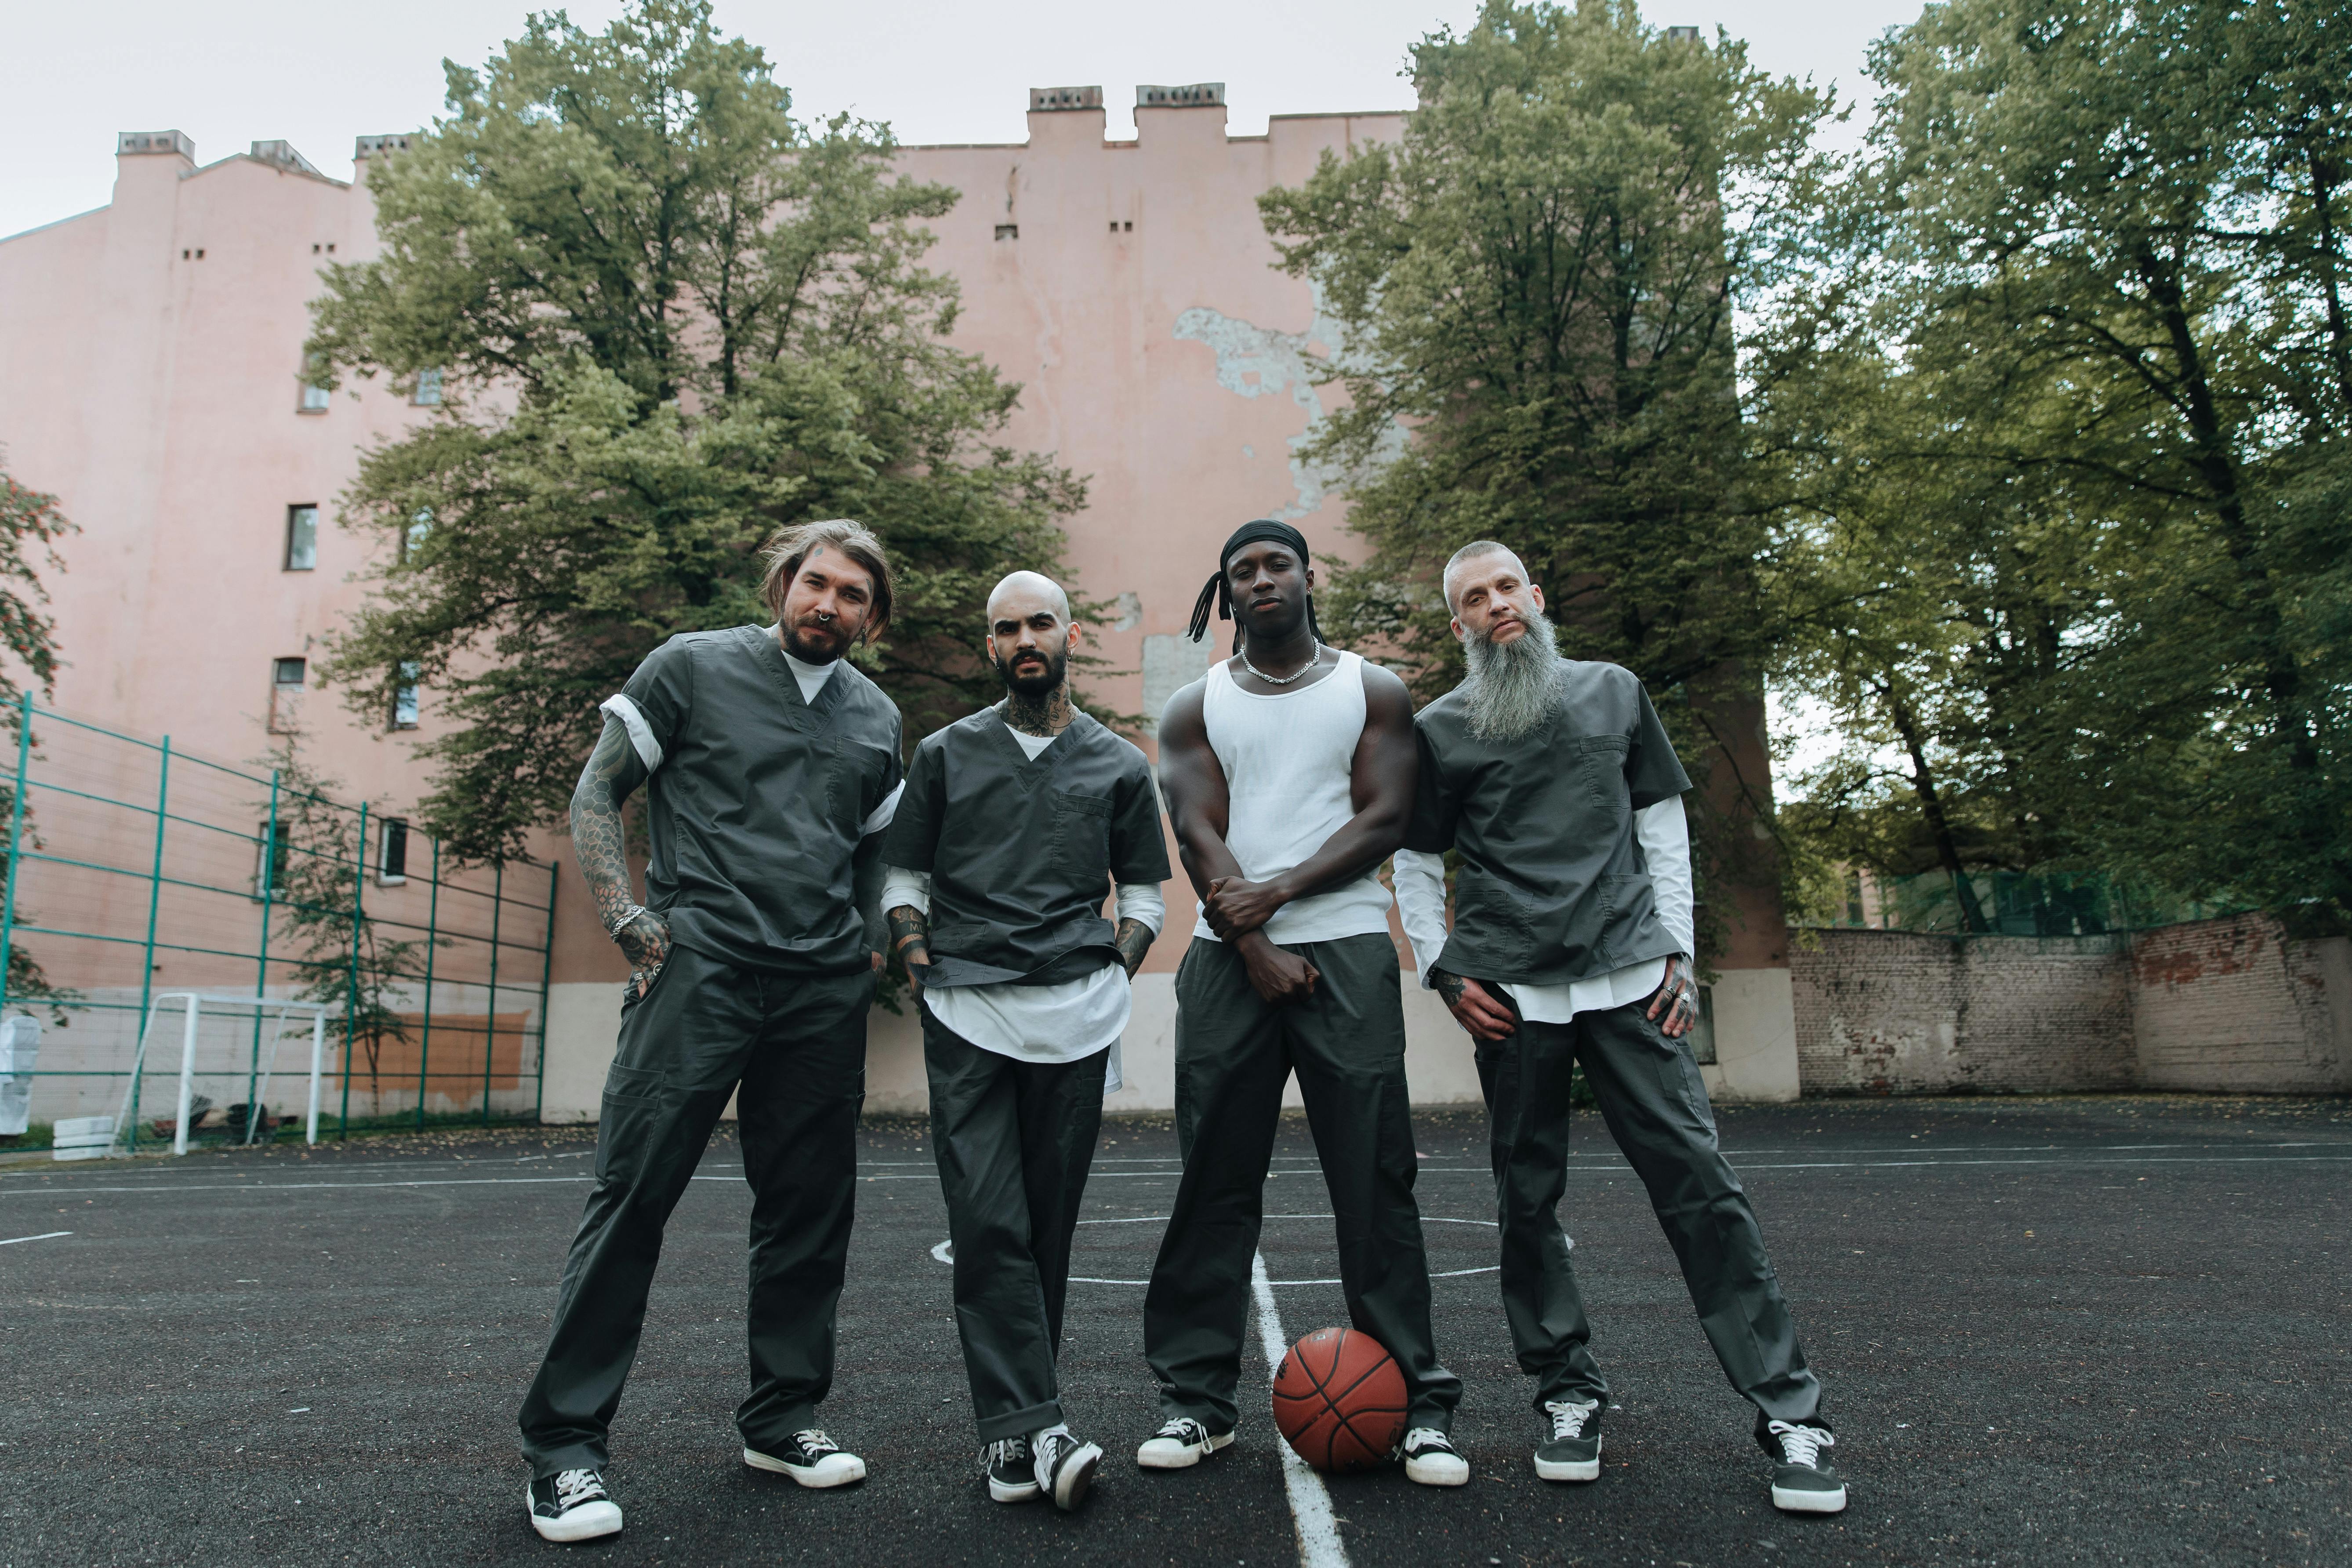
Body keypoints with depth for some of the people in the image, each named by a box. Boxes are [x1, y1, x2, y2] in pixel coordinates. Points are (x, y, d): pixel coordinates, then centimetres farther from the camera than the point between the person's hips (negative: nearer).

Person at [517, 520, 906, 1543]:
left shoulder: (876, 719, 17)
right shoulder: (694, 668, 5)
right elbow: (595, 795, 3)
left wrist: (872, 951, 11)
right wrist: (631, 924, -8)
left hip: (826, 990, 5)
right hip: (702, 967, -4)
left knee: (810, 1207, 8)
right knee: (633, 1192, -6)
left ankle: (784, 1419, 23)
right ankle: (564, 1442, 6)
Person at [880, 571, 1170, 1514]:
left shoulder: (1119, 765, 13)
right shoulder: (945, 754, 13)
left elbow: (1144, 892, 17)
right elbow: (903, 878, 14)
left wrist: (1116, 975, 2)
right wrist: (923, 969, -1)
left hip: (1075, 1013, 1)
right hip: (967, 1014, 0)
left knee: (1048, 1222, 4)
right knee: (987, 1222, -9)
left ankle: (1013, 1431, 15)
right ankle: (1032, 1426, -7)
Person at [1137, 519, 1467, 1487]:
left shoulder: (1371, 692, 11)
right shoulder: (1196, 709, 14)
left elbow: (1386, 818, 0)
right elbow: (1198, 835, 2)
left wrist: (1279, 891, -12)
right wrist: (1257, 949, -10)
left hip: (1346, 947, -1)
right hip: (1229, 958, 2)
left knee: (1375, 1181, -2)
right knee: (1215, 1182, 2)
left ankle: (1418, 1403, 6)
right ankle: (1196, 1399, 12)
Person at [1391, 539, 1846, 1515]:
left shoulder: (1614, 693, 13)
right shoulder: (1440, 730, 8)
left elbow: (1662, 822, 14)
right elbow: (1415, 863, 12)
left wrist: (1678, 950, 7)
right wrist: (1444, 971, 2)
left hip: (1628, 977, 1)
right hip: (1511, 994, 0)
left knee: (1697, 1179, -3)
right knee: (1529, 1201, 4)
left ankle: (1787, 1409, 6)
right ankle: (1570, 1397, 19)